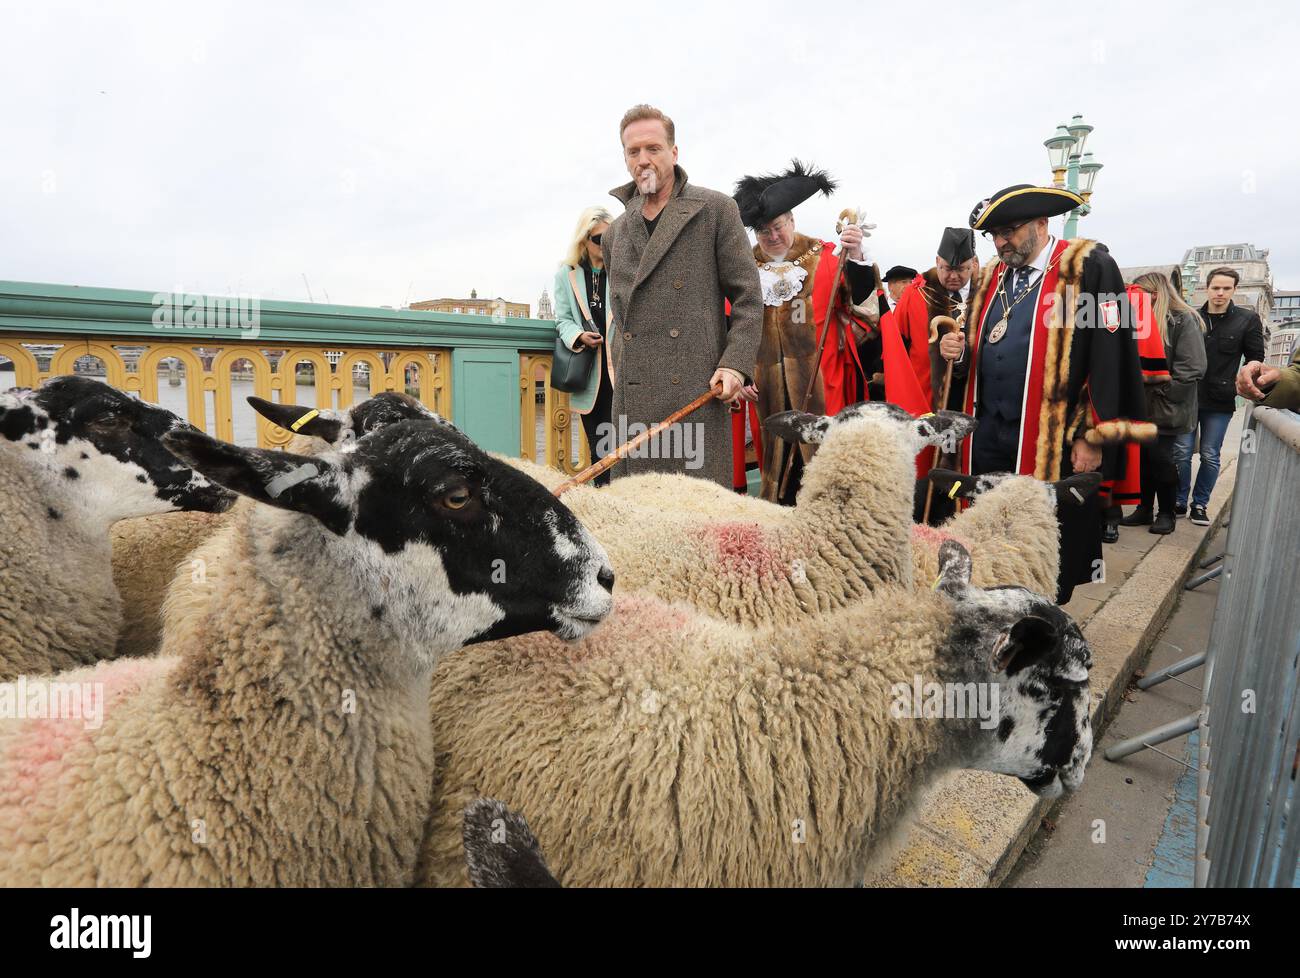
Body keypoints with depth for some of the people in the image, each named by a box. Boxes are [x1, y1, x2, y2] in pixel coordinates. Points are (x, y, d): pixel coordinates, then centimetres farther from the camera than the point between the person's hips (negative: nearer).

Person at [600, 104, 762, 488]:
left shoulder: (716, 210, 7)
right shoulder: (614, 233, 20)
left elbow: (748, 296, 3)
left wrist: (735, 364, -9)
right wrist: (618, 365, 14)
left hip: (697, 390, -4)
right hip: (632, 401, 4)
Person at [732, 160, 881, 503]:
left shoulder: (825, 258, 1)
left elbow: (863, 309, -11)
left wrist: (856, 258, -24)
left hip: (820, 388, -2)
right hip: (769, 394, 3)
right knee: (777, 465, 10)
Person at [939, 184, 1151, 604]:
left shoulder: (1088, 268, -5)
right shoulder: (993, 276, 15)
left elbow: (1109, 357, -11)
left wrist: (1092, 437, -14)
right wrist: (958, 349, 1)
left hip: (1051, 442, -6)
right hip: (987, 438, 6)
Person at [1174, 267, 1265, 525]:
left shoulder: (1248, 319, 1)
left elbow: (1256, 358, 7)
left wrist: (1241, 383, -3)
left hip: (1221, 401, 0)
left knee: (1210, 456, 6)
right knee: (1181, 452, 1)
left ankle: (1200, 504, 17)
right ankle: (1179, 501, 12)